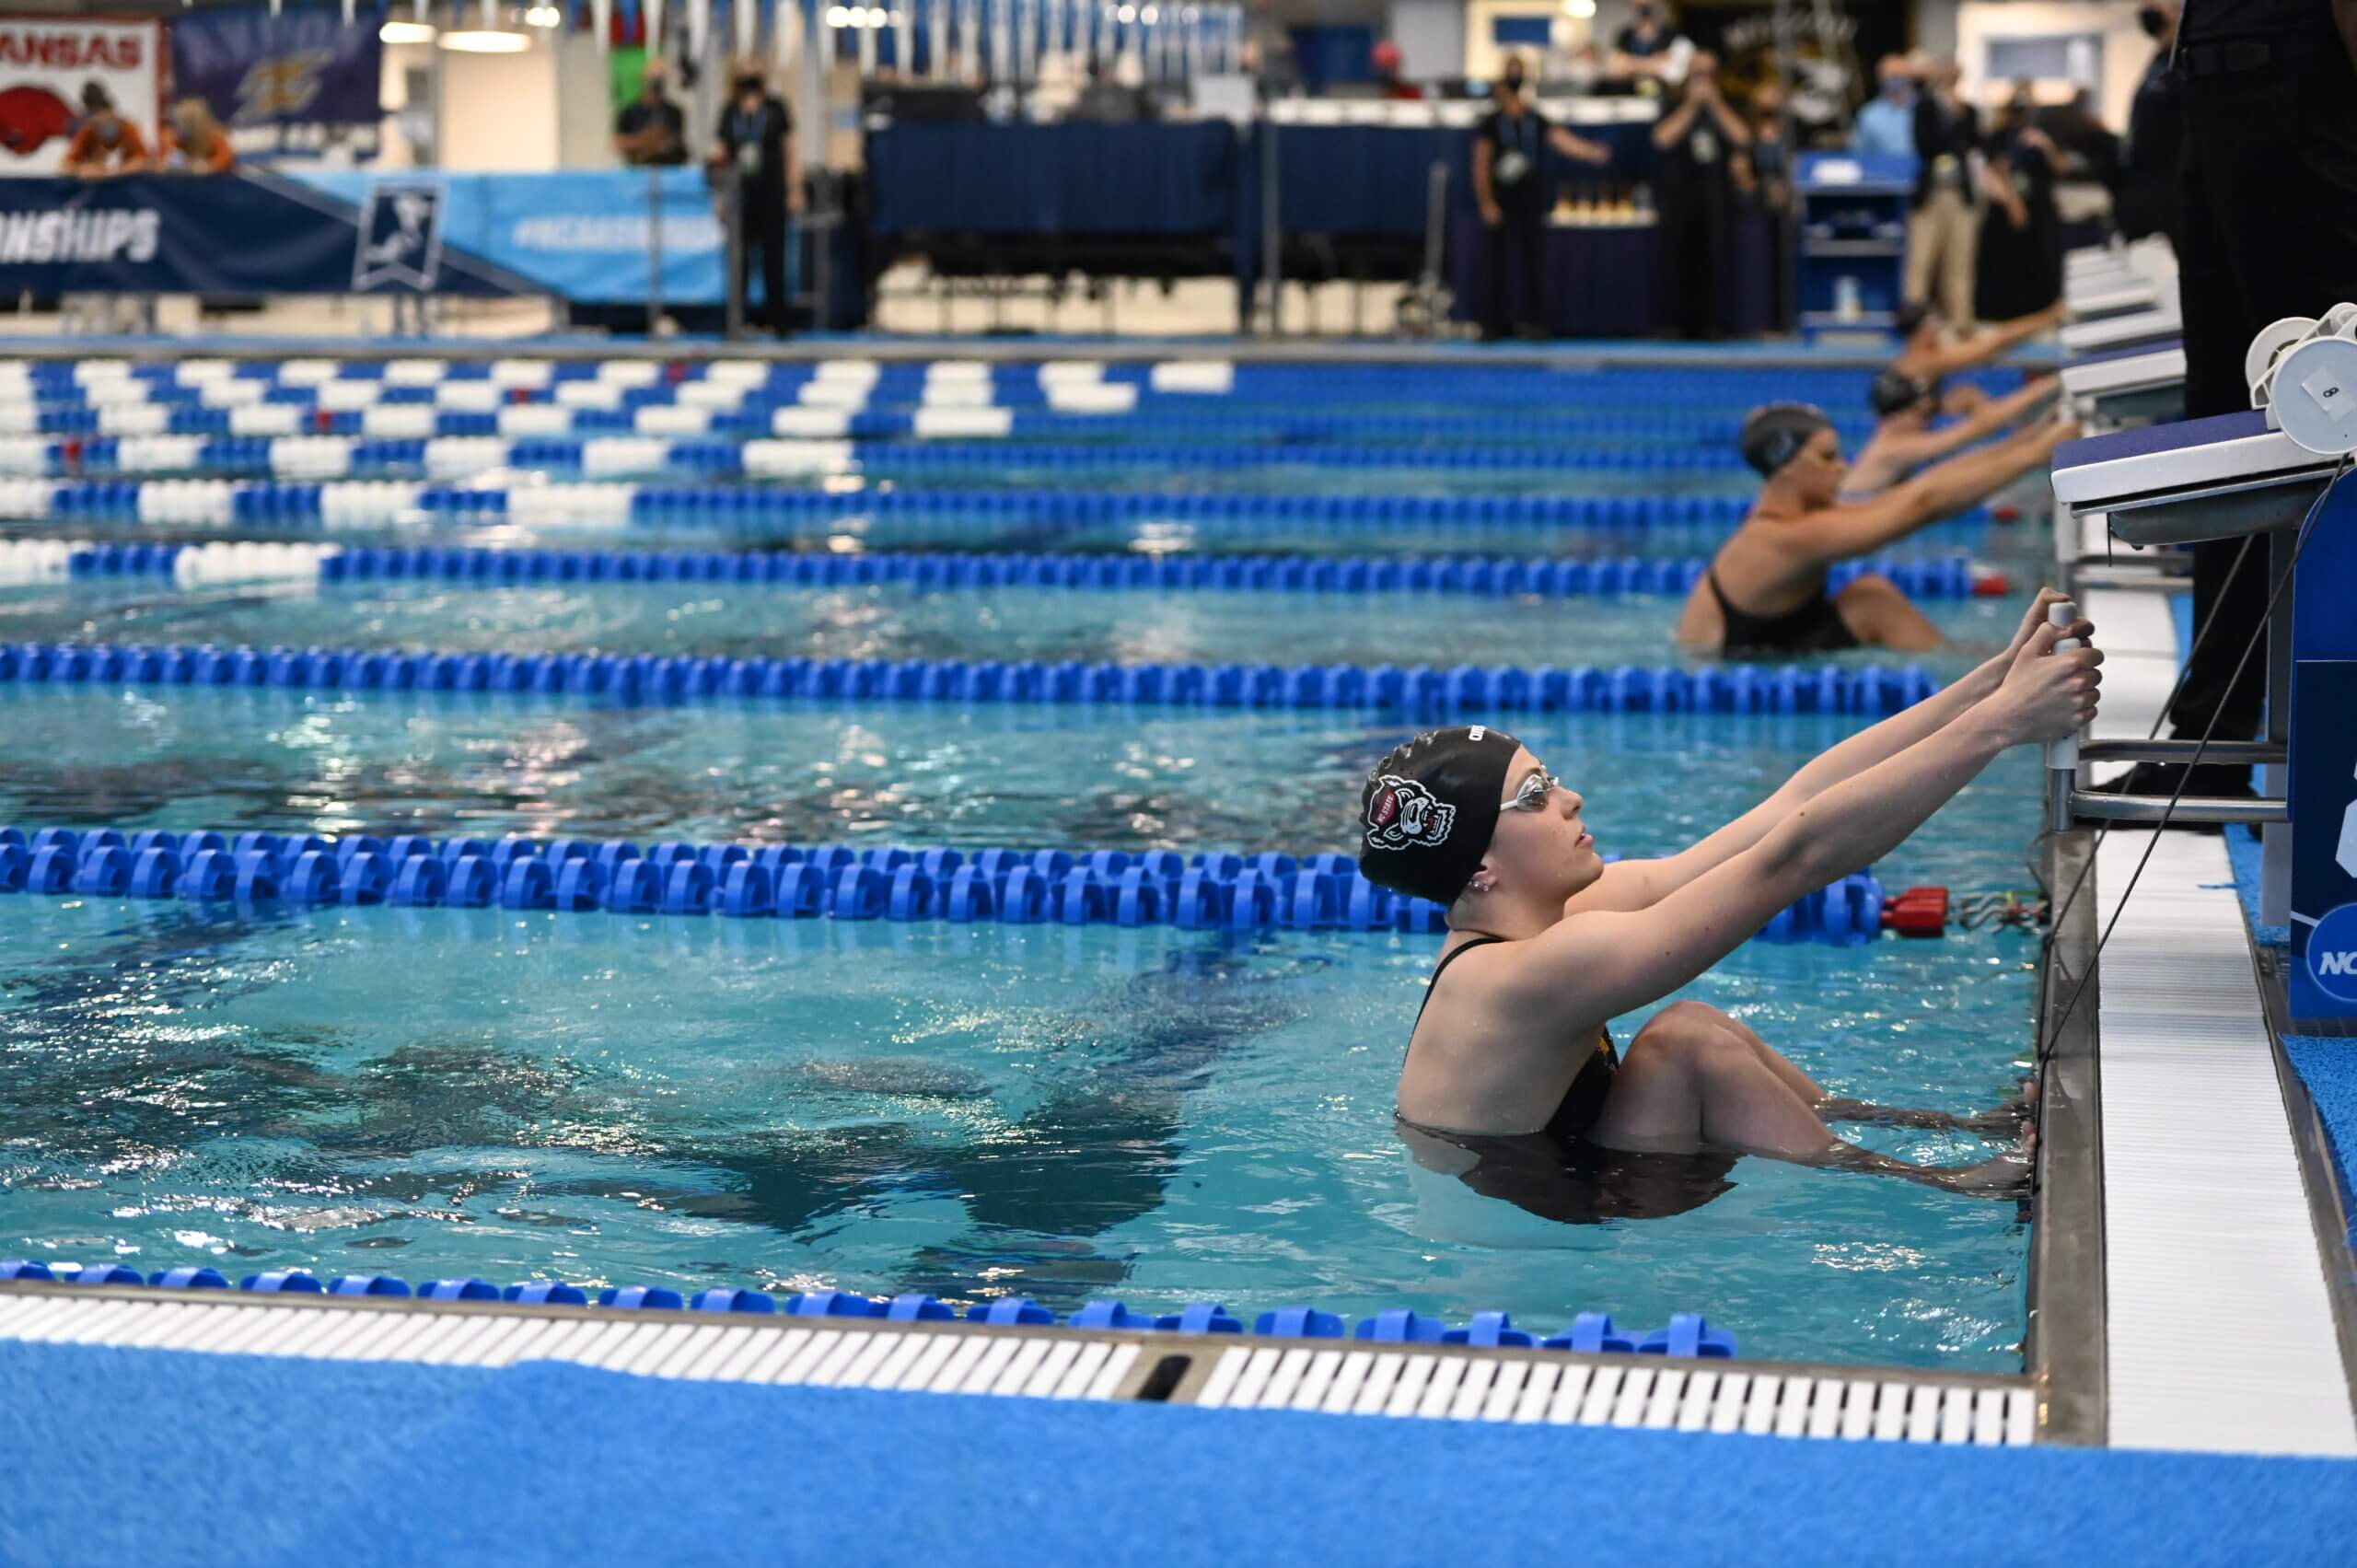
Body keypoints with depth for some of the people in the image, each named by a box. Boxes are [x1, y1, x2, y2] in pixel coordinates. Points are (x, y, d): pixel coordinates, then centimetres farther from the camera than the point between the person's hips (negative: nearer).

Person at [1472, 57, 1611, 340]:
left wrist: (1593, 152, -26)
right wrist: (1487, 202, -11)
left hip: (1530, 204, 2)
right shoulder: (1491, 124, -3)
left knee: (1533, 263, 1)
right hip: (1500, 204, -2)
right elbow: (1481, 165, -5)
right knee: (1495, 265, 0)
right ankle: (1493, 324, 7)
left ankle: (1534, 322, 5)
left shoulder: (1536, 122, 4)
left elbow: (1563, 140, -9)